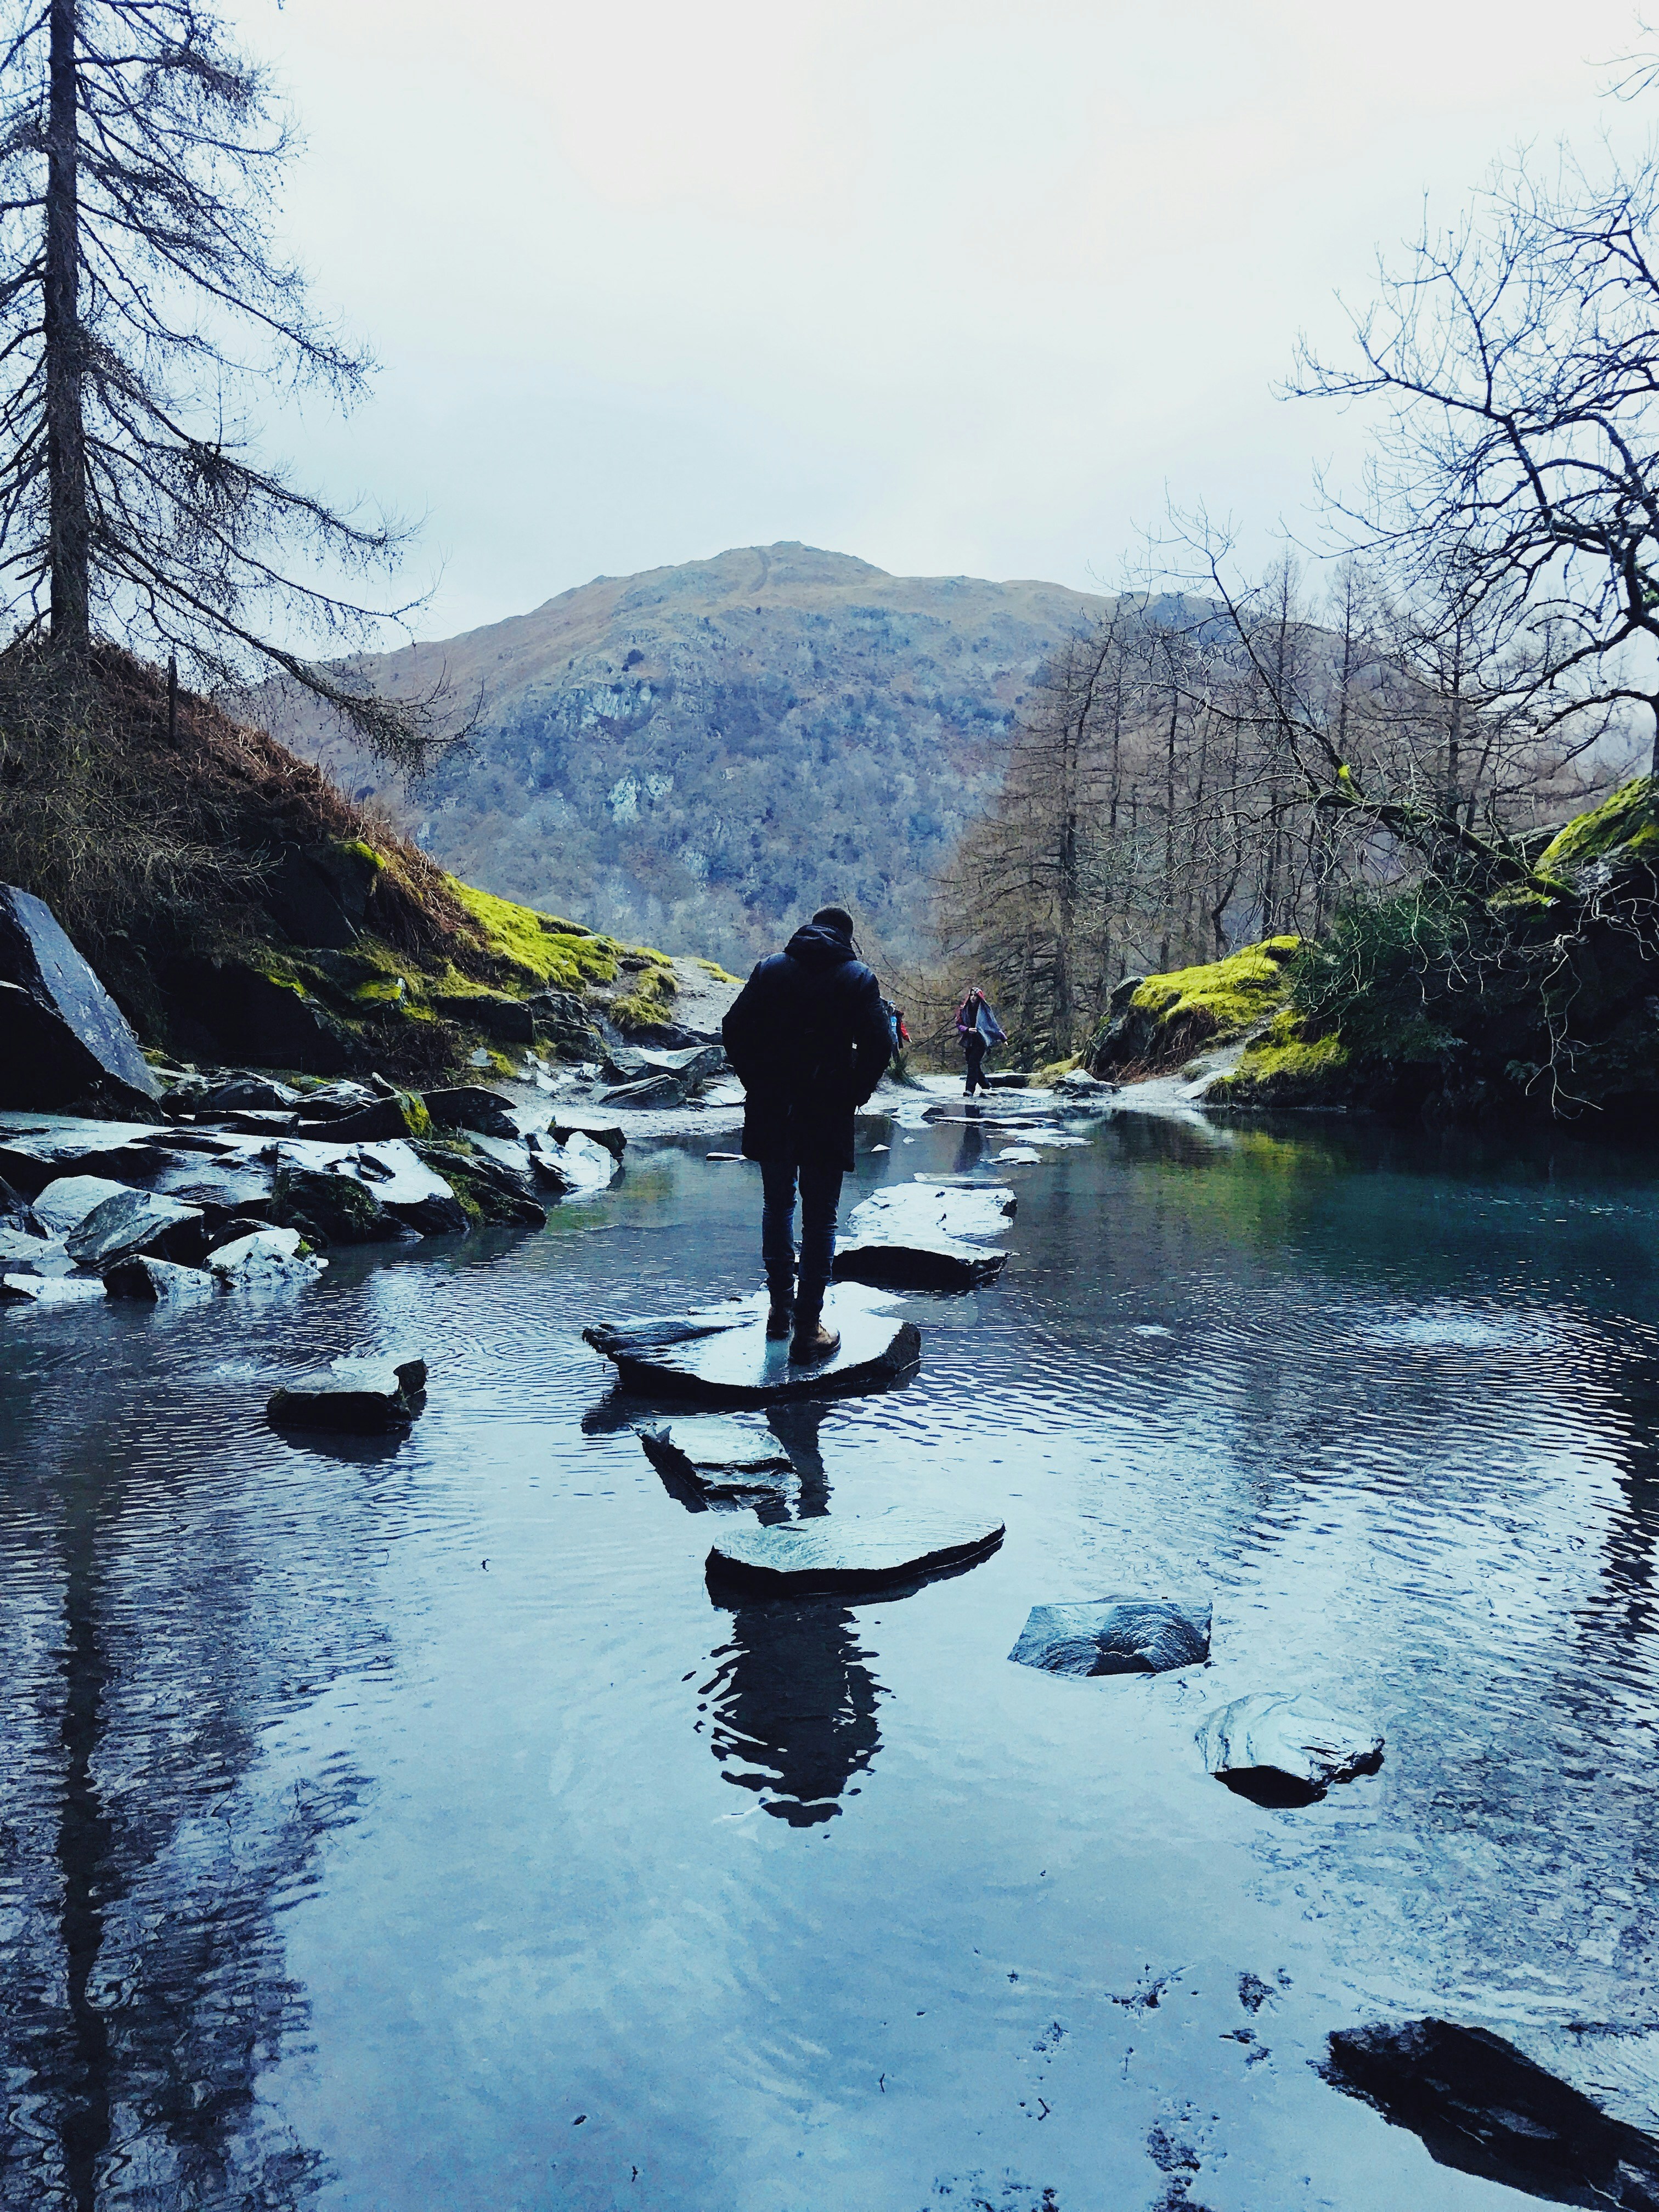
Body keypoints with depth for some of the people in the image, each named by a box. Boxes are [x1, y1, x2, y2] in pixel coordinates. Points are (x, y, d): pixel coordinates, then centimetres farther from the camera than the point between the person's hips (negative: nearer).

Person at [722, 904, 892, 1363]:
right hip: (827, 1115, -2)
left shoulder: (771, 968, 6)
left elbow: (734, 1027, 0)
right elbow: (878, 1045, -10)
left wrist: (755, 1083, 8)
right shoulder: (859, 978, 0)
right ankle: (808, 1328, 1)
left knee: (777, 1205, 18)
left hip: (770, 1110, 2)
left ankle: (780, 1308, 24)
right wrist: (856, 1094, 3)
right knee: (819, 1218, 2)